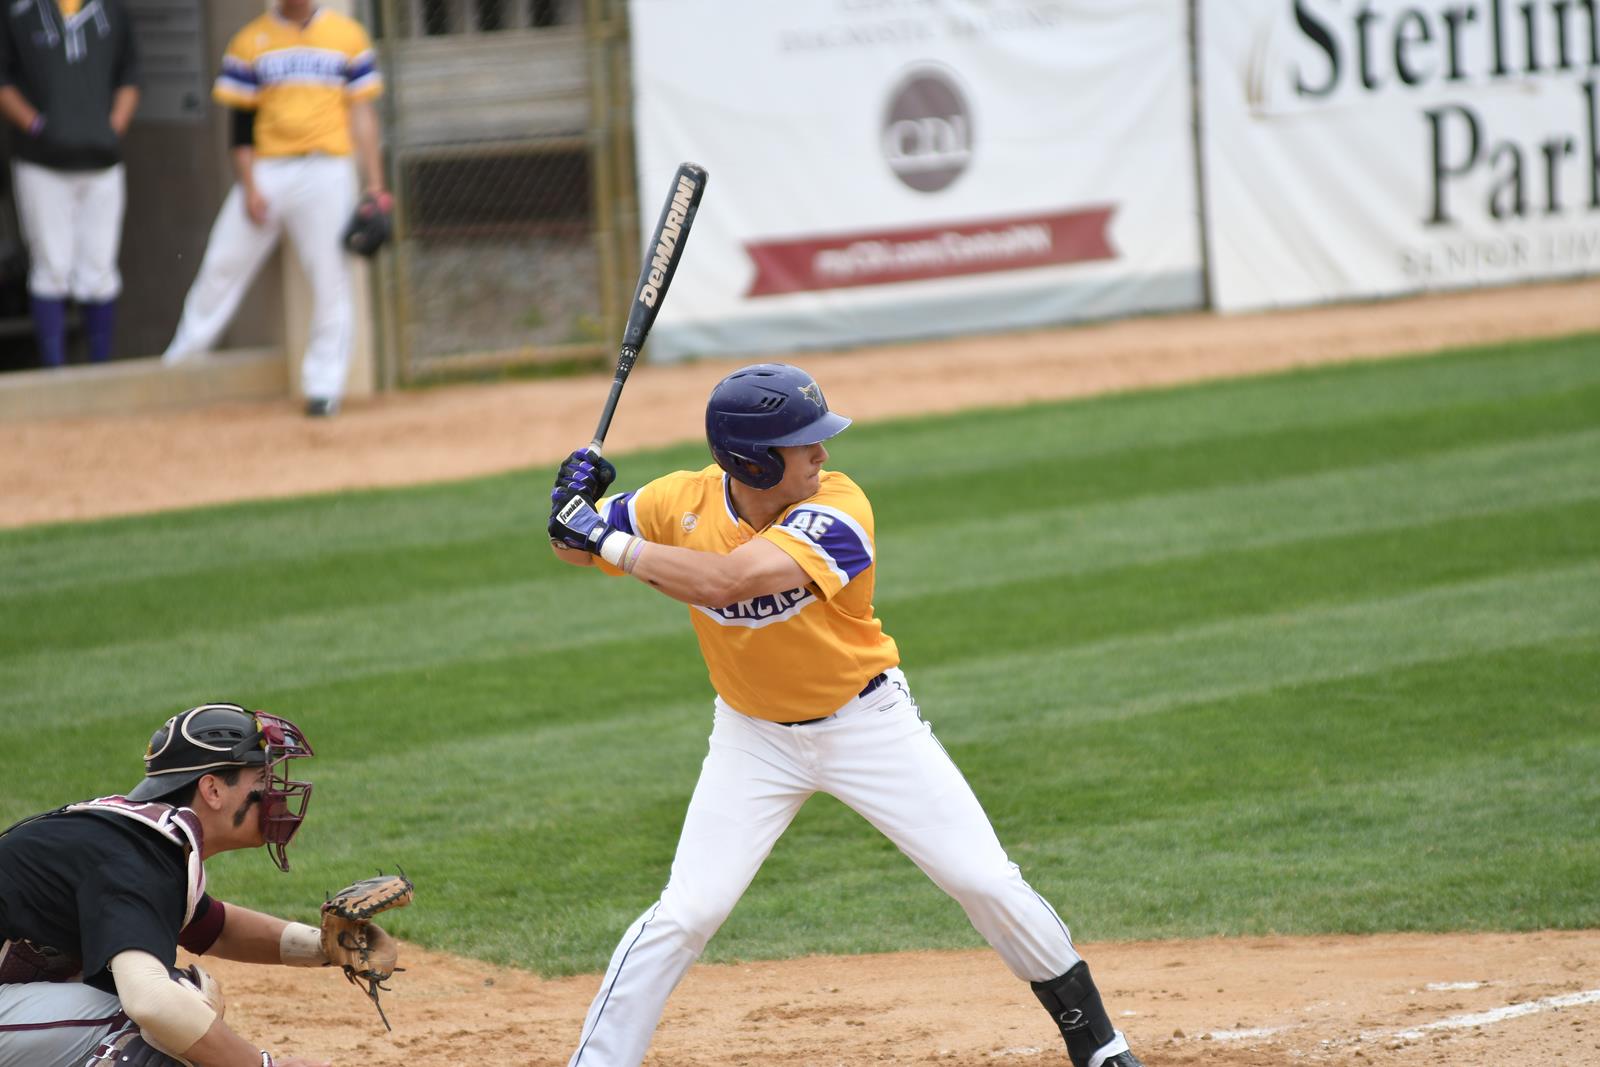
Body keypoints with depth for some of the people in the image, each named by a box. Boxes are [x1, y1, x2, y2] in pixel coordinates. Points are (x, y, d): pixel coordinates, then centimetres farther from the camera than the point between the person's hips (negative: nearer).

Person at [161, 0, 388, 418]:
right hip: (265, 172, 1)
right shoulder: (250, 41, 6)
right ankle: (177, 366, 8)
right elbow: (242, 125, 5)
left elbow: (362, 114, 6)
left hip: (326, 173, -1)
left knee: (330, 277, -5)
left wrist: (374, 184, 0)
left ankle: (324, 383, 4)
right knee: (222, 266, -1)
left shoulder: (348, 36, 7)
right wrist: (249, 189, -4)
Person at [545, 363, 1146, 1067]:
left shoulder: (837, 510, -27)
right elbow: (574, 548, -2)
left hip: (868, 724, -2)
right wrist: (577, 507, -24)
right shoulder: (684, 503, -15)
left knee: (986, 883, -2)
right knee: (685, 914, -9)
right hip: (755, 737, 2)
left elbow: (719, 582, -40)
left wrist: (612, 542, -34)